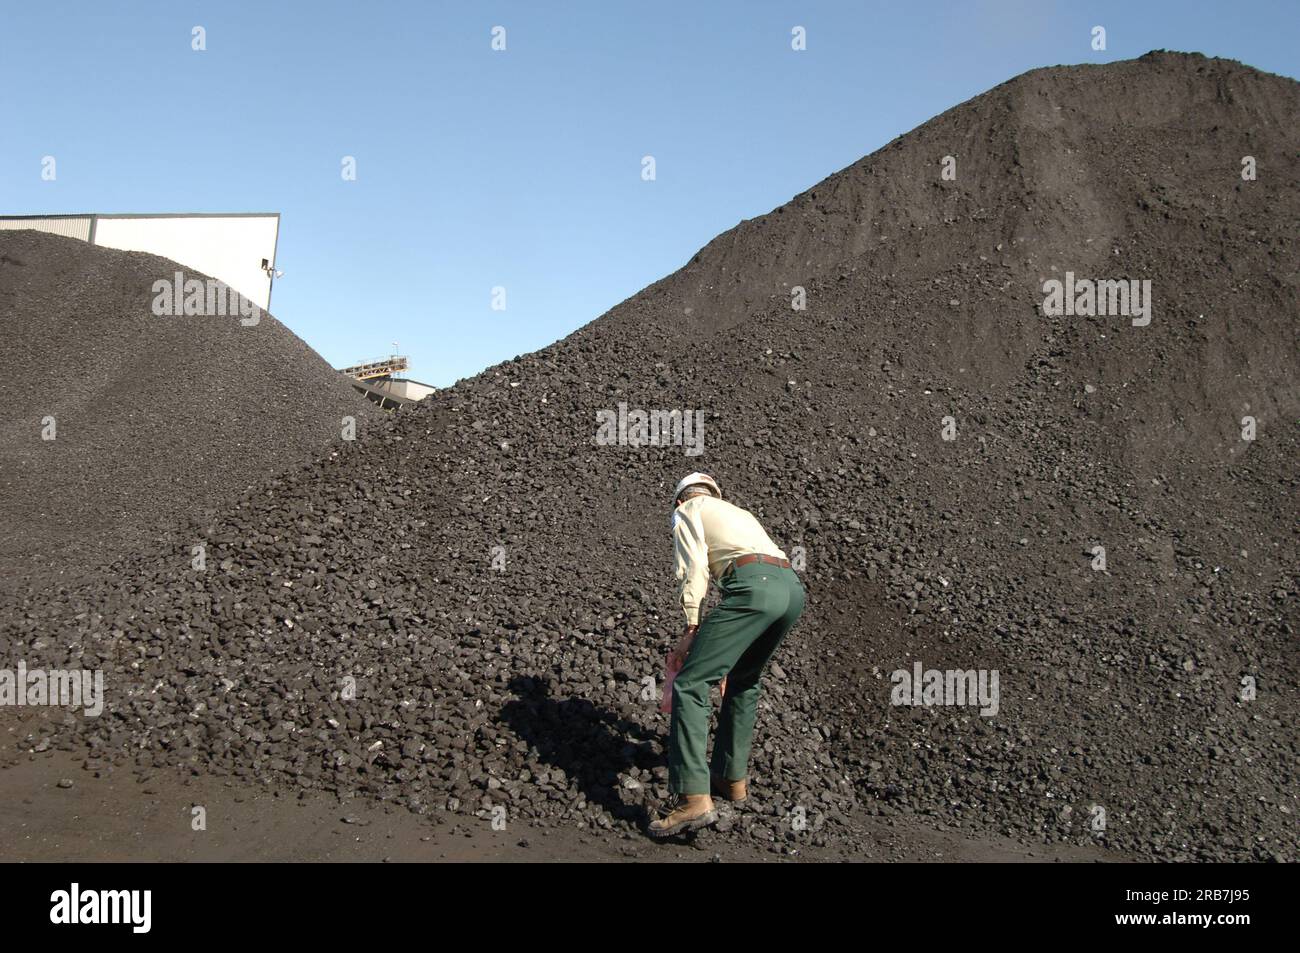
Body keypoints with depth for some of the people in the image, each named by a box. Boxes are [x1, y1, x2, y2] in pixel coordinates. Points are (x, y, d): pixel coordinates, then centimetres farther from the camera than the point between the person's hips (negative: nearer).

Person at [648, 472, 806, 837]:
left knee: (690, 684, -6)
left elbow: (694, 567, 2)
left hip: (753, 586, -8)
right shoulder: (739, 512, 39)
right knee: (743, 682, 26)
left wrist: (691, 630, 0)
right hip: (793, 587, 8)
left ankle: (694, 797, -15)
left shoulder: (687, 510, 19)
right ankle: (733, 777, 31)